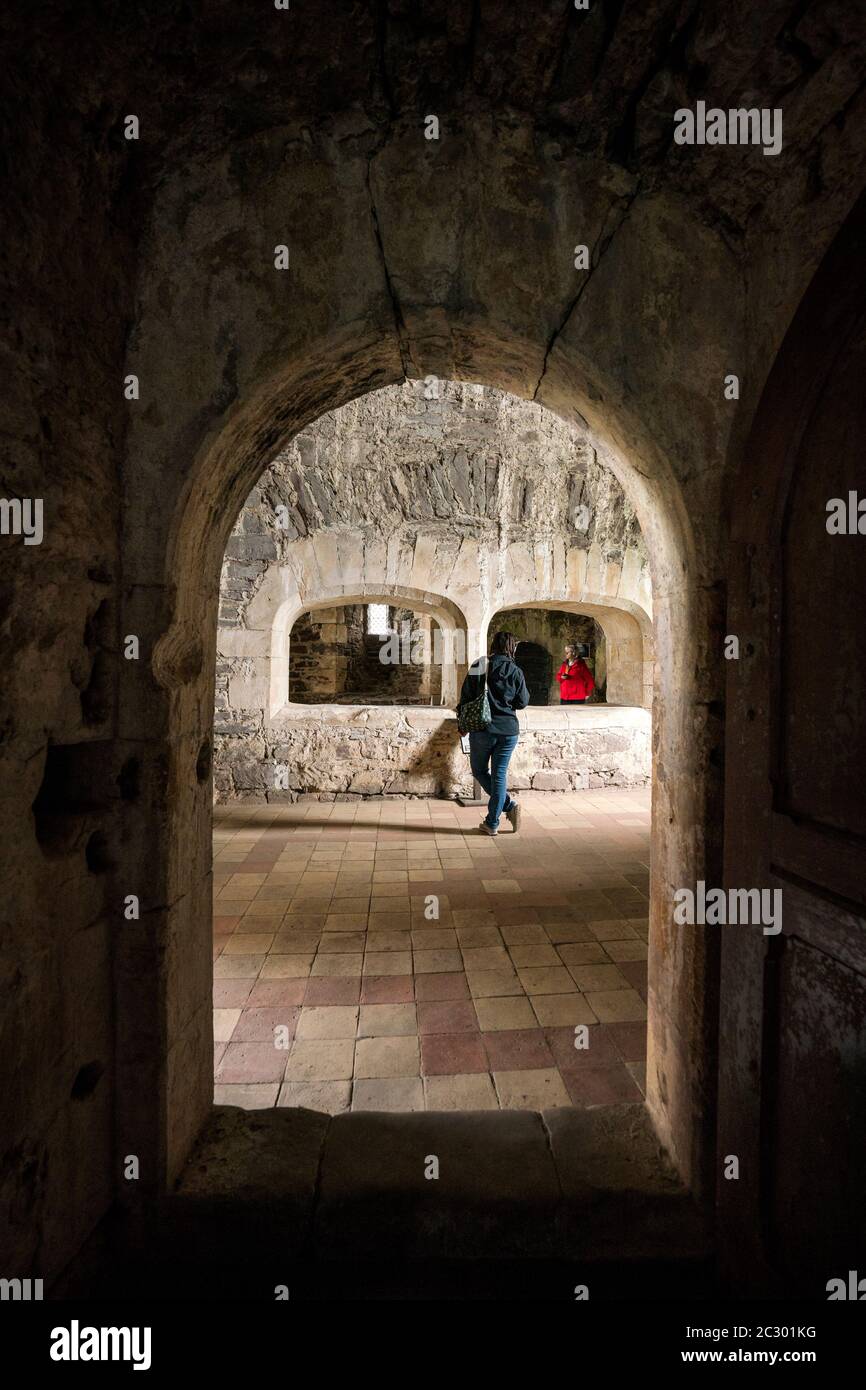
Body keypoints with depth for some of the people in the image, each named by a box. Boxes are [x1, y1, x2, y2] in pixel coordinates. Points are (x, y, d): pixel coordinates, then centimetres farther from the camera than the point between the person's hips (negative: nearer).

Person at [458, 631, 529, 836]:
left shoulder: (478, 667, -2)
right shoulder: (515, 672, -3)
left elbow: (465, 697, 2)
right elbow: (522, 702, 3)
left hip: (482, 728, -1)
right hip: (508, 730, 1)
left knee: (479, 771, 17)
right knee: (499, 774, 7)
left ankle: (508, 803, 5)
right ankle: (492, 823, 8)